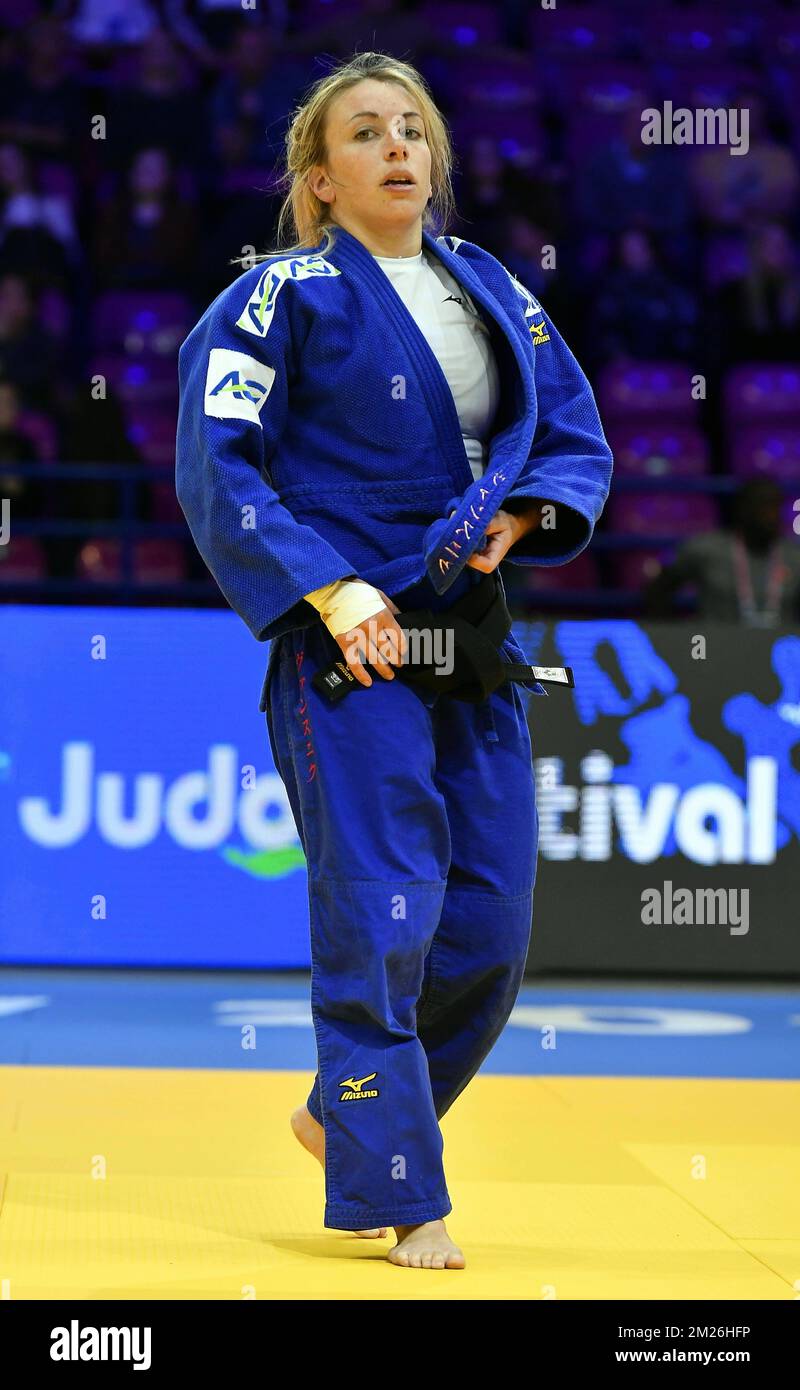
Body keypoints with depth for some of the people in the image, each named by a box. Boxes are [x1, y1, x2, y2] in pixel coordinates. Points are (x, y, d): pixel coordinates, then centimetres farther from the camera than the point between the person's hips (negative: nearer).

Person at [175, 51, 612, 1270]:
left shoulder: (493, 290, 12)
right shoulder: (287, 296, -5)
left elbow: (578, 439, 16)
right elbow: (215, 468, -9)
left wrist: (525, 517, -5)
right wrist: (327, 593, -17)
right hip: (347, 645, -6)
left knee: (489, 927, 6)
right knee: (379, 918, -9)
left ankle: (347, 1116, 29)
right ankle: (398, 1198, 1)